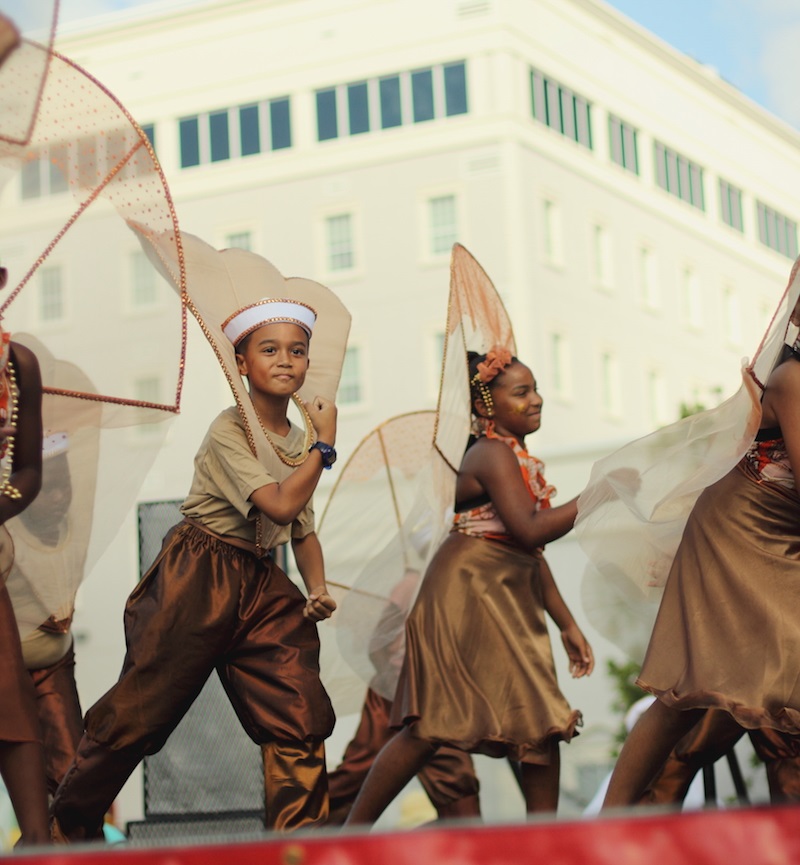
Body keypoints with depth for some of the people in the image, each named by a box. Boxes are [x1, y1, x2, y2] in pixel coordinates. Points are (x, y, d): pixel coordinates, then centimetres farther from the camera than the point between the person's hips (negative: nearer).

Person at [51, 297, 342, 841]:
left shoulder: (301, 440, 12)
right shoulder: (229, 433, -11)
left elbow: (304, 530, 17)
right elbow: (281, 505, -23)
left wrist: (318, 589, 0)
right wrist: (324, 445, -13)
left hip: (261, 587, 7)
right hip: (197, 582, -7)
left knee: (302, 717, -4)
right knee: (141, 710, -3)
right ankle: (67, 831, 13)